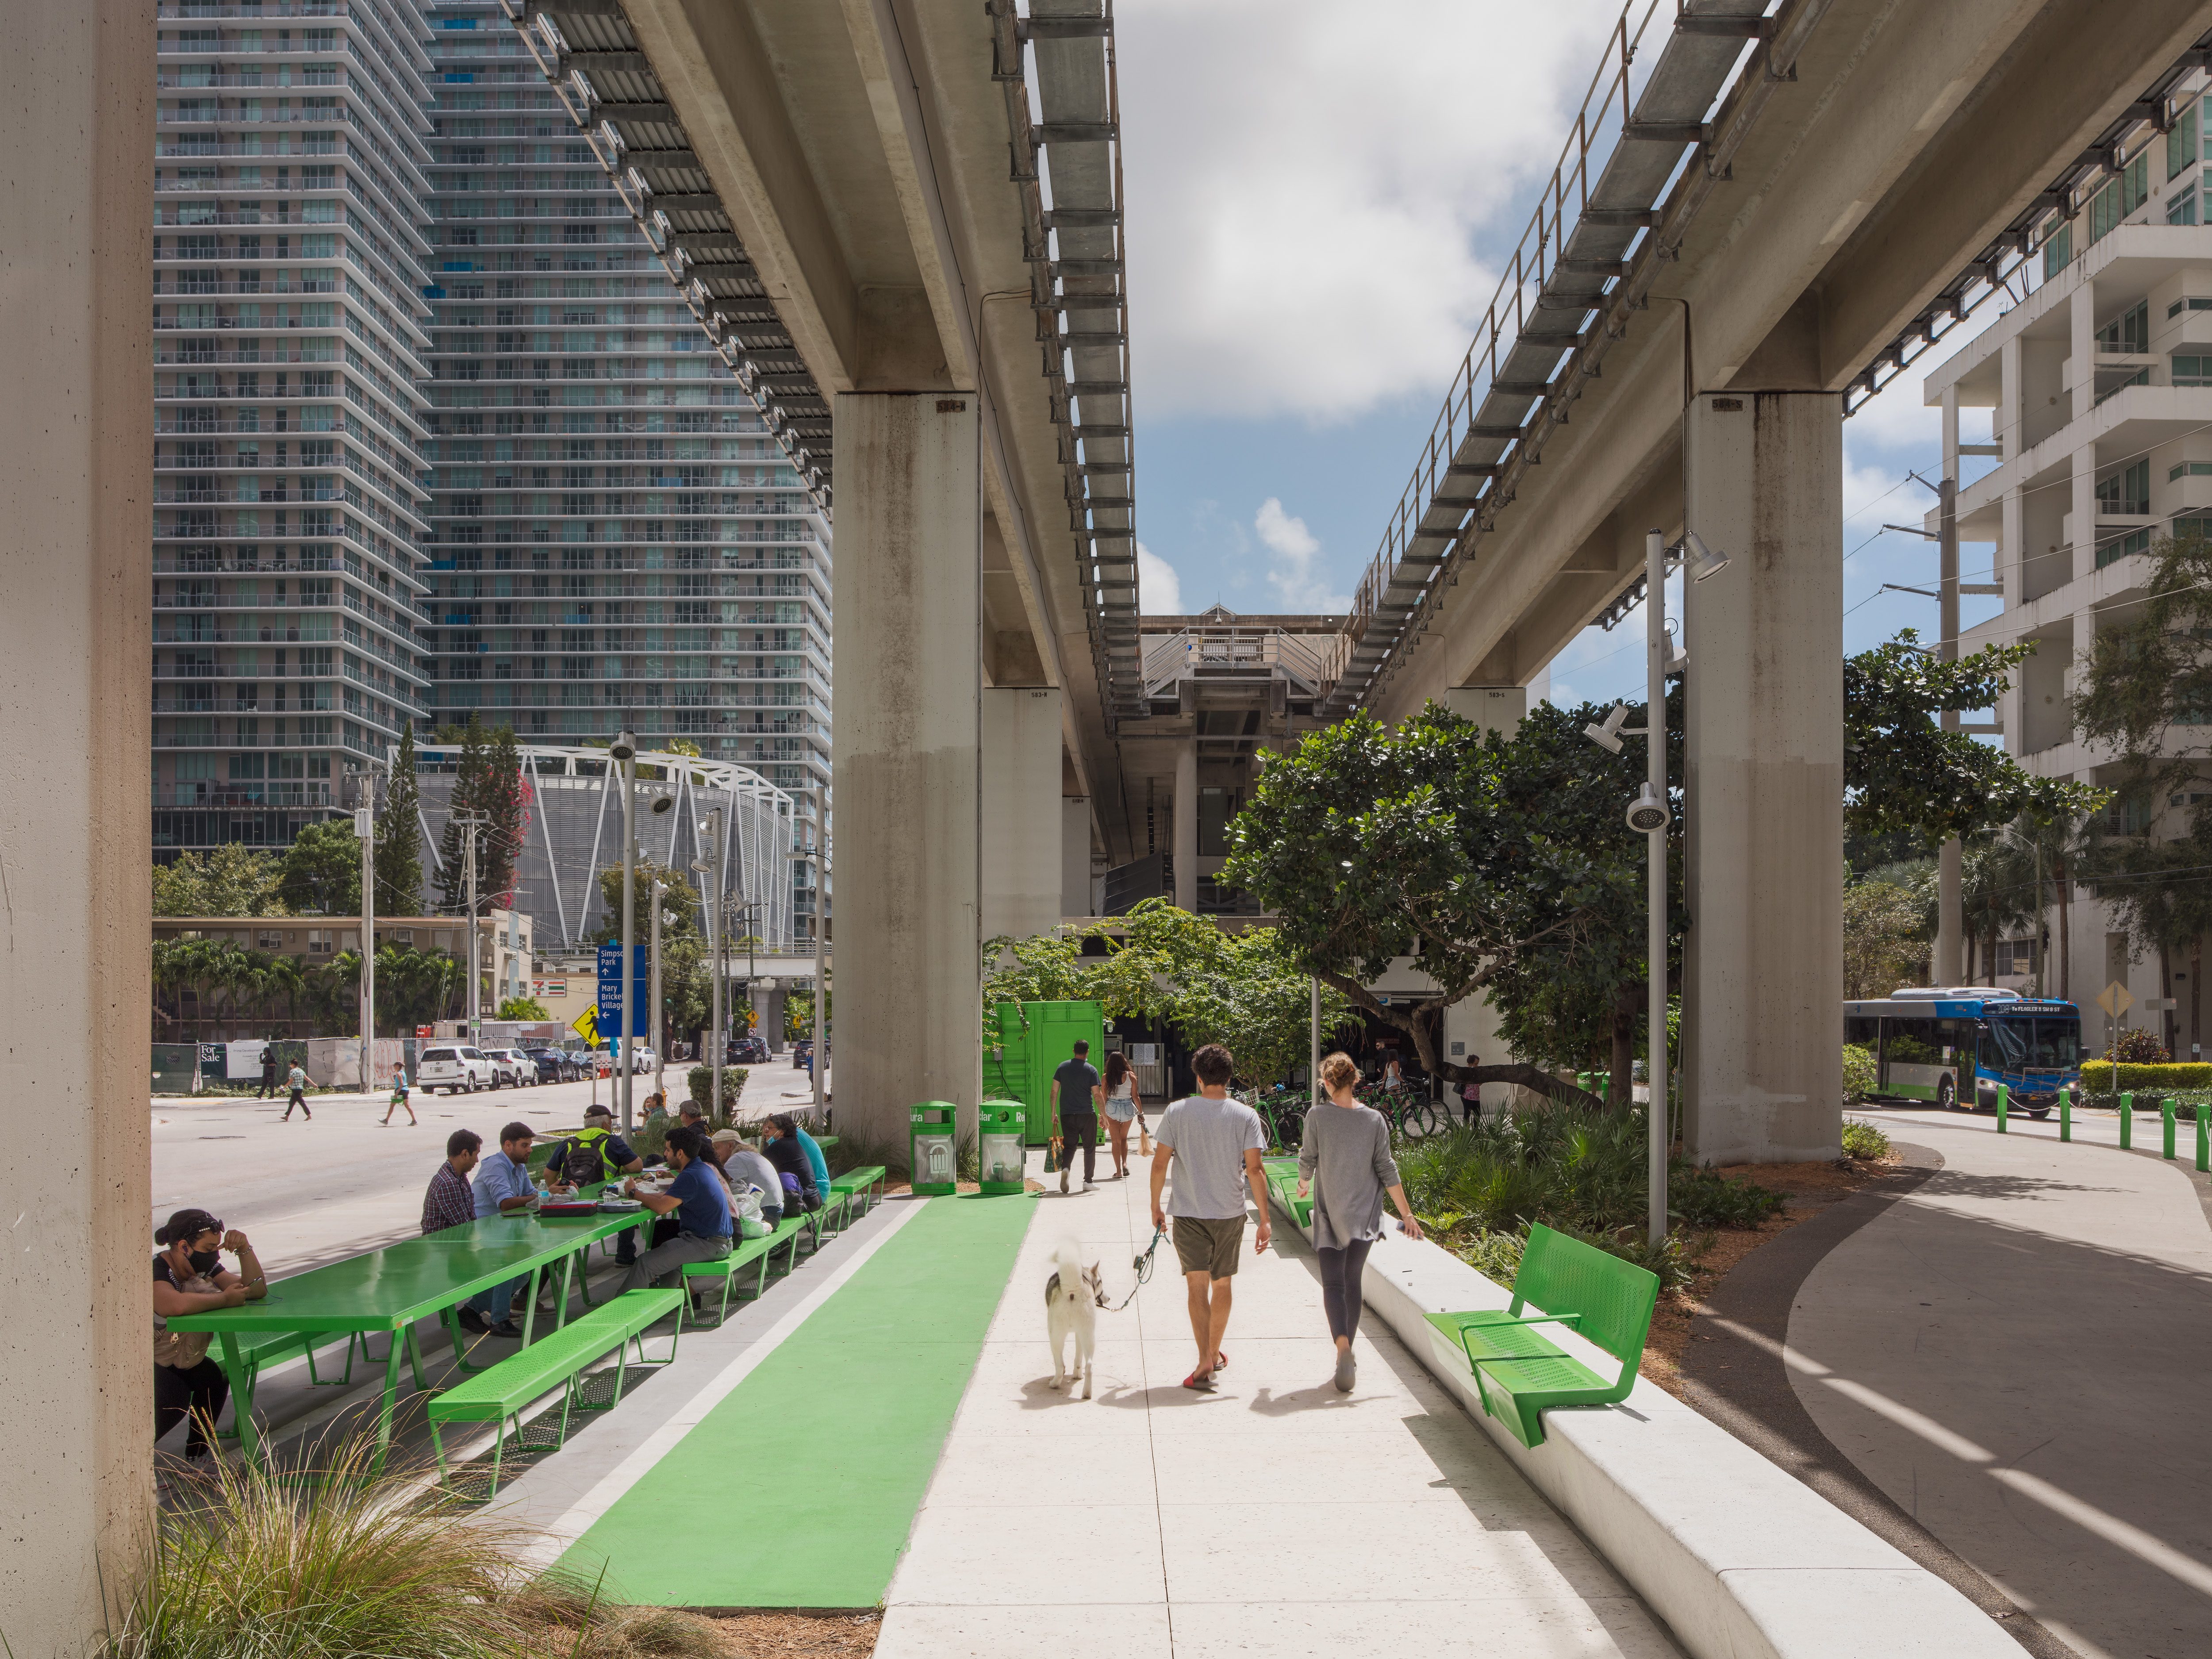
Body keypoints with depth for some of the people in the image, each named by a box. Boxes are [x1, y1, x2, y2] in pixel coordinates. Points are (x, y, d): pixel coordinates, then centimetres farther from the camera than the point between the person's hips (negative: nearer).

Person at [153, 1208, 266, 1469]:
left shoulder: (204, 1269, -1)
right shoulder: (155, 1270, -27)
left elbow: (256, 1291, -4)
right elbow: (176, 1305, -48)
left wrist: (245, 1250, -19)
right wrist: (225, 1299, -33)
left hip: (175, 1360, 8)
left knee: (215, 1378, -13)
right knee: (174, 1398, -28)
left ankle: (197, 1455, 4)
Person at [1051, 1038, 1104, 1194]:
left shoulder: (1063, 1066, 4)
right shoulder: (1091, 1070, -4)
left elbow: (1054, 1091, 4)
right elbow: (1097, 1095, -8)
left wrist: (1054, 1112, 12)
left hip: (1066, 1115, 2)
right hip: (1087, 1115, -2)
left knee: (1069, 1145, 10)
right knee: (1089, 1147, 10)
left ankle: (1065, 1167, -20)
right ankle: (1087, 1181, 12)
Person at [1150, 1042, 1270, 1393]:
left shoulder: (1177, 1112, -5)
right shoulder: (1245, 1116, -5)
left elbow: (1160, 1164, -5)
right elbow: (1254, 1170, -9)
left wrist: (1155, 1207, 9)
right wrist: (1265, 1220, -4)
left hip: (1189, 1213, -1)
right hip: (1230, 1213, 1)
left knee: (1198, 1285, -2)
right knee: (1222, 1285, 18)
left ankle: (1205, 1364, -14)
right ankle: (1215, 1353, 32)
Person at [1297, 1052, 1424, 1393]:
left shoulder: (1317, 1115, -9)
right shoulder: (1374, 1119, -4)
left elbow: (1307, 1160, 0)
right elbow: (1387, 1170, -4)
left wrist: (1303, 1185, 23)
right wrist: (1407, 1214, 2)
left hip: (1330, 1211, -2)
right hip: (1365, 1213, 3)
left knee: (1332, 1284, -1)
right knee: (1353, 1282, 16)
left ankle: (1343, 1345, -24)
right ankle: (1347, 1352, 23)